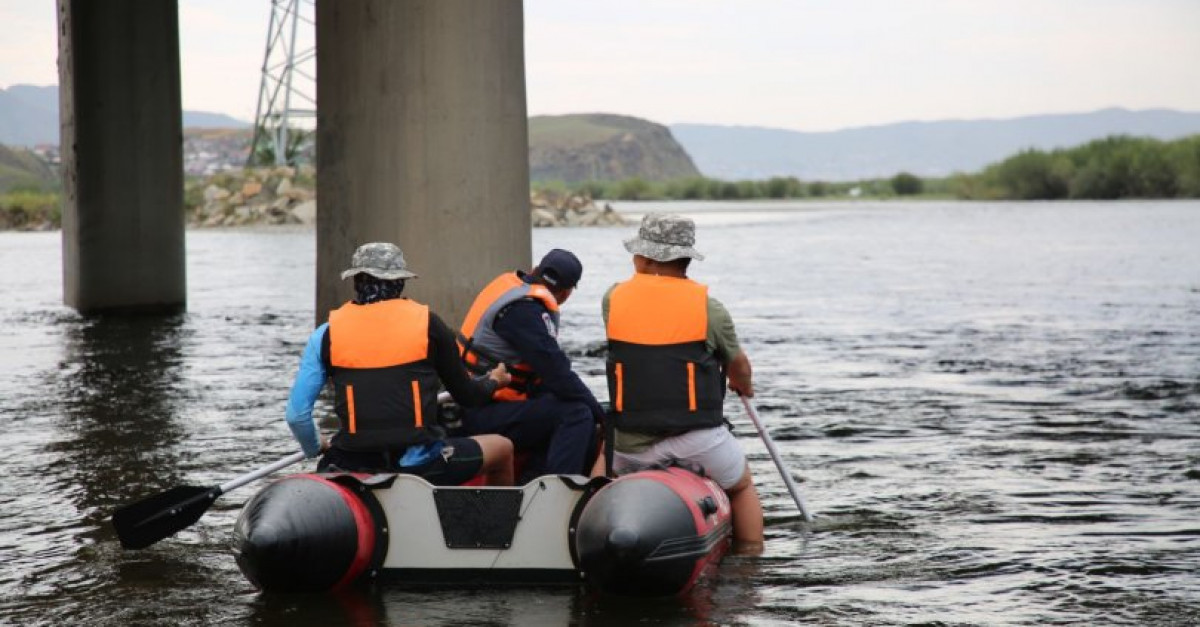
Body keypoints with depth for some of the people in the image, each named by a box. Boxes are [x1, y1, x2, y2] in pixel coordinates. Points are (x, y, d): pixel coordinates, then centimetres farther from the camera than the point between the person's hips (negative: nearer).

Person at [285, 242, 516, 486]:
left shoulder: (326, 334, 2)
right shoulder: (427, 324, -1)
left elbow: (297, 415, -1)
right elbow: (467, 397, 8)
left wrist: (315, 449, 21)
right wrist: (493, 381, 32)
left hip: (351, 467, 2)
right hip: (418, 464, -2)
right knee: (502, 448, 22)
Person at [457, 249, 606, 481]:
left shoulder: (509, 285, 11)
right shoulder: (522, 310, -20)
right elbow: (556, 372, -24)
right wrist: (600, 413, -13)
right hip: (483, 415, -11)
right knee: (577, 415, -23)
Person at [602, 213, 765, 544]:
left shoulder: (612, 300, -2)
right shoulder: (709, 308, -7)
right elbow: (739, 368, 11)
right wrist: (744, 386, 33)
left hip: (632, 448, 2)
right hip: (697, 440, -2)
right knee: (743, 487, 25)